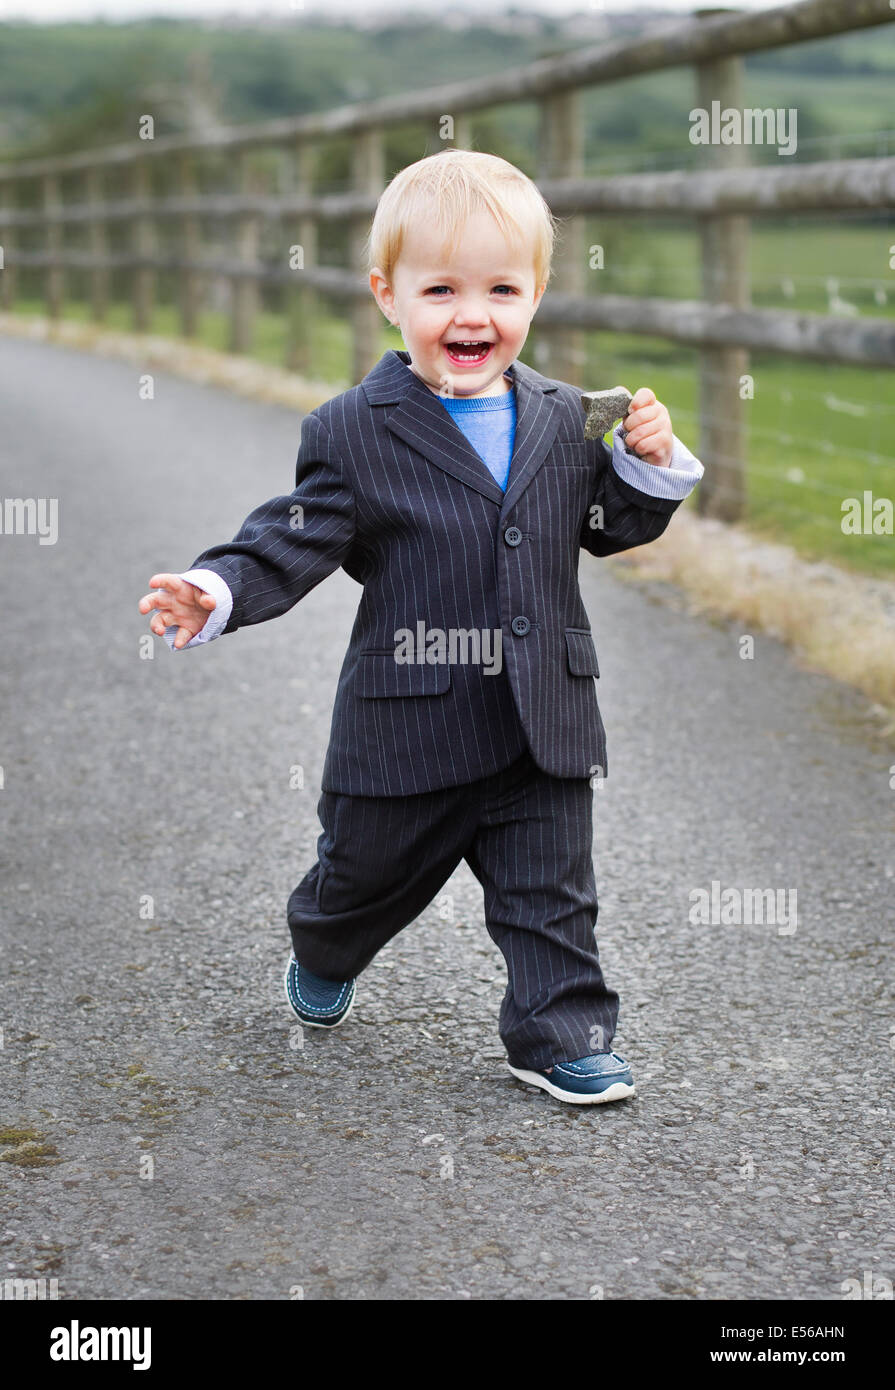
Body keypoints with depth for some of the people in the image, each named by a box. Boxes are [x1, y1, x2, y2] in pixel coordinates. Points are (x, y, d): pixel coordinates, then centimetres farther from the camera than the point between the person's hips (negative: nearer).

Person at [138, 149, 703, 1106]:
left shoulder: (559, 417, 4)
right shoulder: (354, 433, -10)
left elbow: (608, 525, 15)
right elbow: (293, 541, -13)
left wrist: (647, 463, -3)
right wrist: (217, 591, -30)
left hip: (543, 727, 2)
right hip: (407, 729, -2)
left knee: (550, 894, 6)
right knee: (365, 874, 19)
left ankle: (561, 1036, 21)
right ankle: (322, 955, 50)